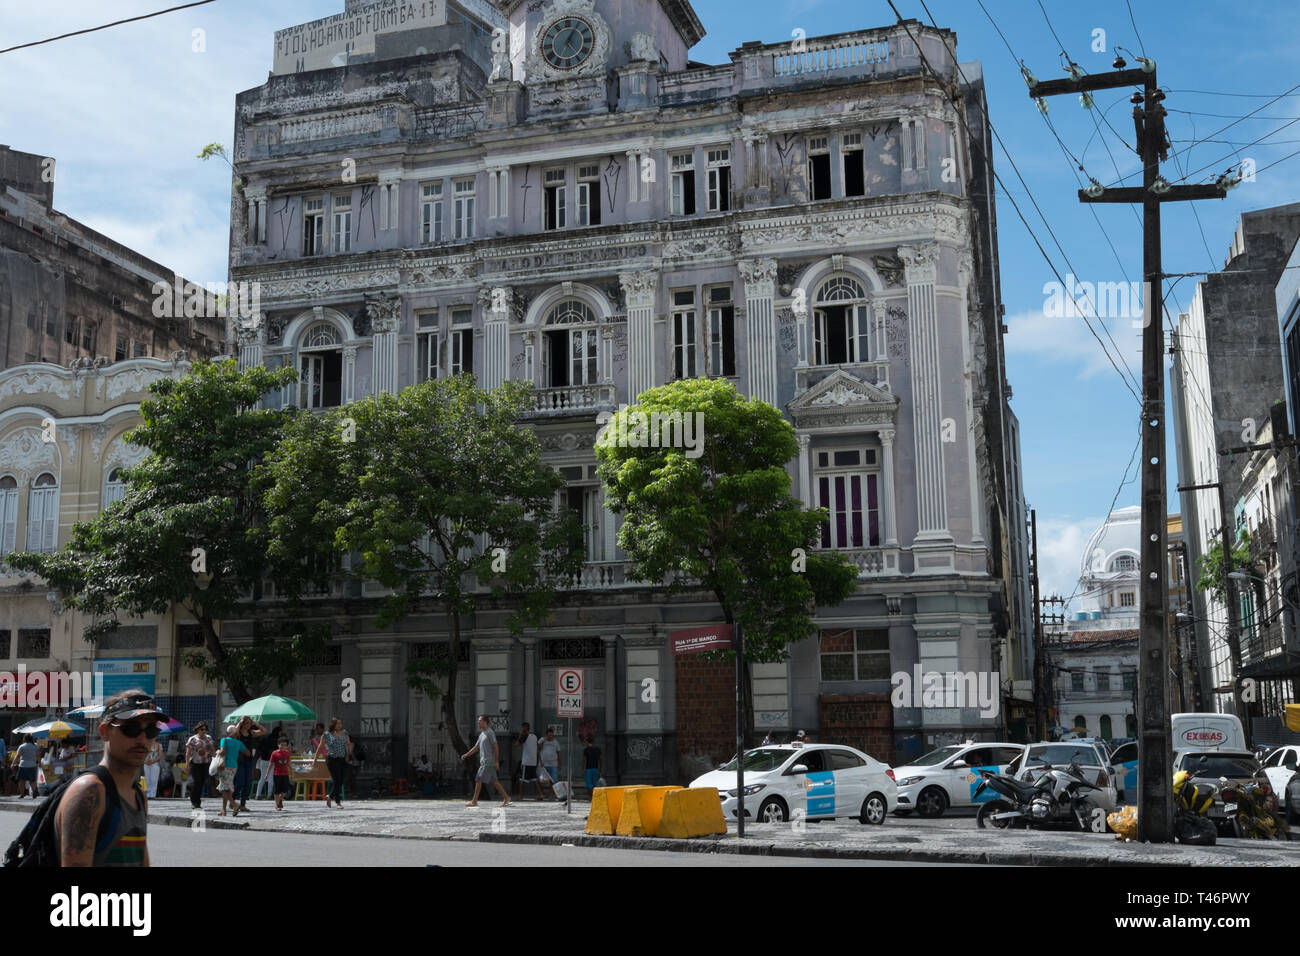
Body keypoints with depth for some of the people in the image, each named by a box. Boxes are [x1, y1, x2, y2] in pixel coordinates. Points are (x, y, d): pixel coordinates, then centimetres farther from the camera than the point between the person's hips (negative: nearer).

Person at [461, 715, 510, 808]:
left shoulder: (490, 733, -10)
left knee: (478, 780, -9)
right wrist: (466, 755, 13)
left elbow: (496, 747, -14)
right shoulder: (482, 734, 18)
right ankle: (506, 797, 12)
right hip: (484, 762, 9)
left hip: (488, 763, -9)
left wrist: (496, 761, -17)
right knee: (494, 781, 8)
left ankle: (474, 801, -6)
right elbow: (476, 747, 23)